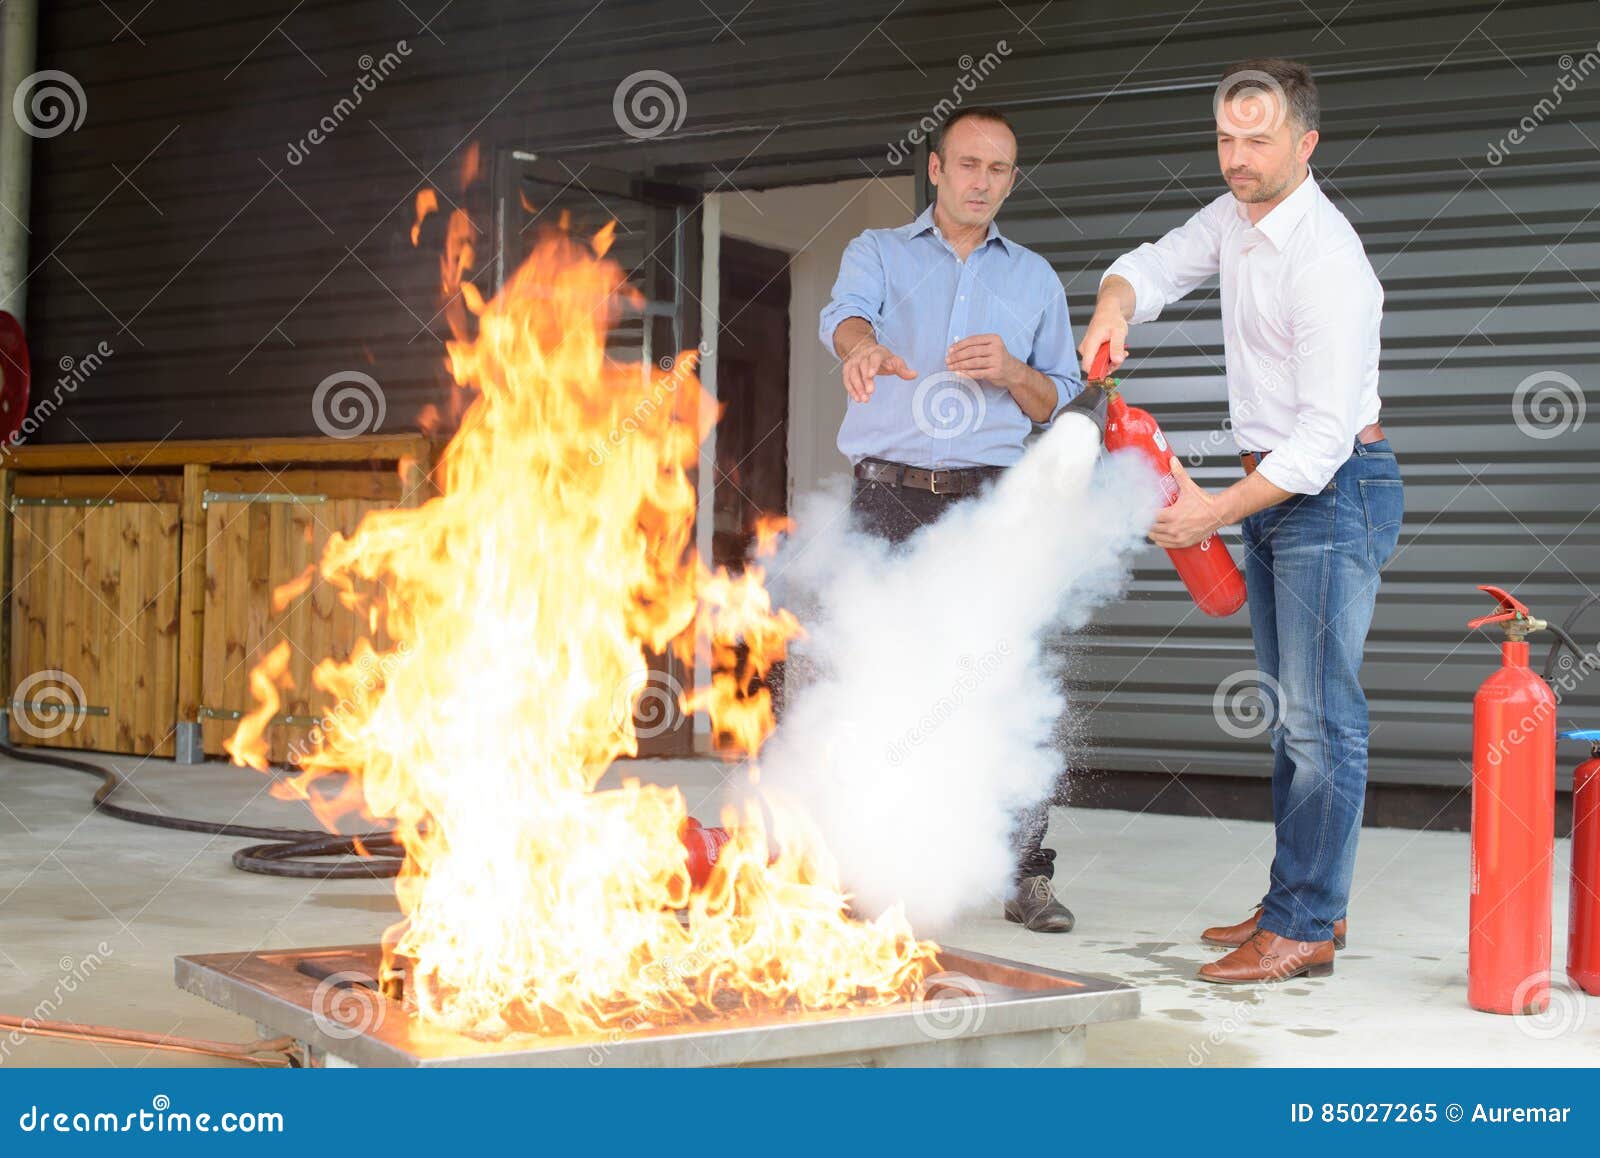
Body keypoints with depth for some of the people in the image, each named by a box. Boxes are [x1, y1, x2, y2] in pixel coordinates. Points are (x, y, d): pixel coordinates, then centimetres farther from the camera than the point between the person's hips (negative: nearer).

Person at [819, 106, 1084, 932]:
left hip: (990, 501, 1)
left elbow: (1059, 400, 17)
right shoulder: (877, 253, 12)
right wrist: (863, 348, -36)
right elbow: (845, 313, -11)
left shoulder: (1035, 278, 18)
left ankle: (1026, 875, -4)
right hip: (890, 498, -1)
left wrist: (1012, 374, -6)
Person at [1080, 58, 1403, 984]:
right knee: (1291, 708, 13)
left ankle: (1305, 926, -5)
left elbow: (1327, 431, -24)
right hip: (1274, 486, 10)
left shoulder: (1327, 259, -22)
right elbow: (1155, 266, 17)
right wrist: (1113, 311, -7)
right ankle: (1302, 901, 22)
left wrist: (1215, 512, -24)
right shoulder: (1234, 219, 6)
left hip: (1337, 490, -10)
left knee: (1321, 714, -9)